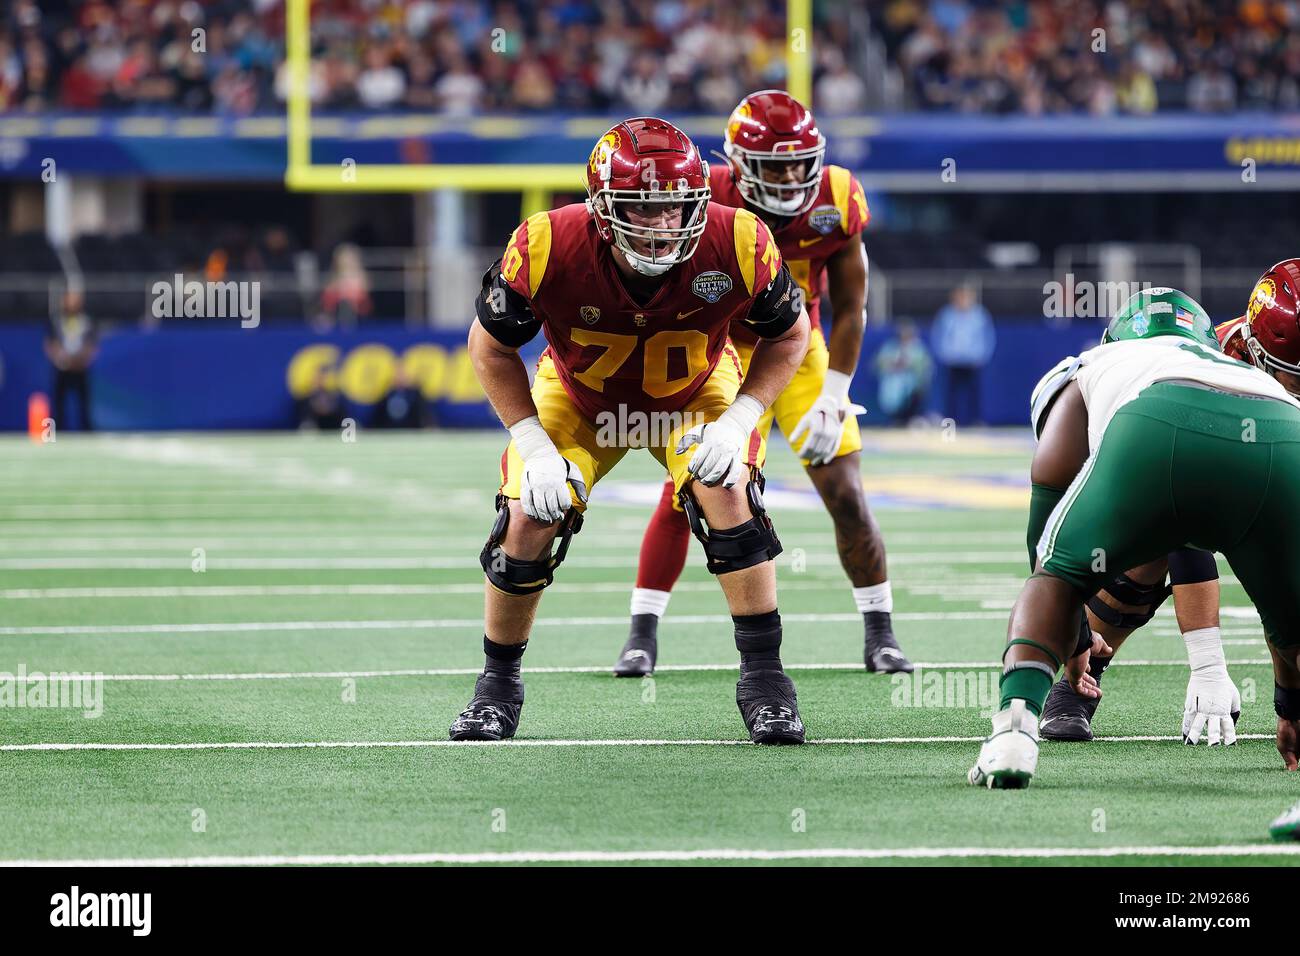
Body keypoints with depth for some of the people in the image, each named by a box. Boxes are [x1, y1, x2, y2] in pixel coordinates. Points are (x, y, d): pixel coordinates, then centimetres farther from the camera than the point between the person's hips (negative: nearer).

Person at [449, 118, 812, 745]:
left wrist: (737, 421, -24)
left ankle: (764, 677, -12)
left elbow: (788, 335, -12)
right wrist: (535, 447, -22)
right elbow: (492, 347, -14)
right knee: (528, 518, -14)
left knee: (727, 493, -24)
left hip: (694, 394, 0)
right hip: (579, 396, 0)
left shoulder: (738, 247, -33)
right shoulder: (547, 249, -35)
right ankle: (498, 683, 9)